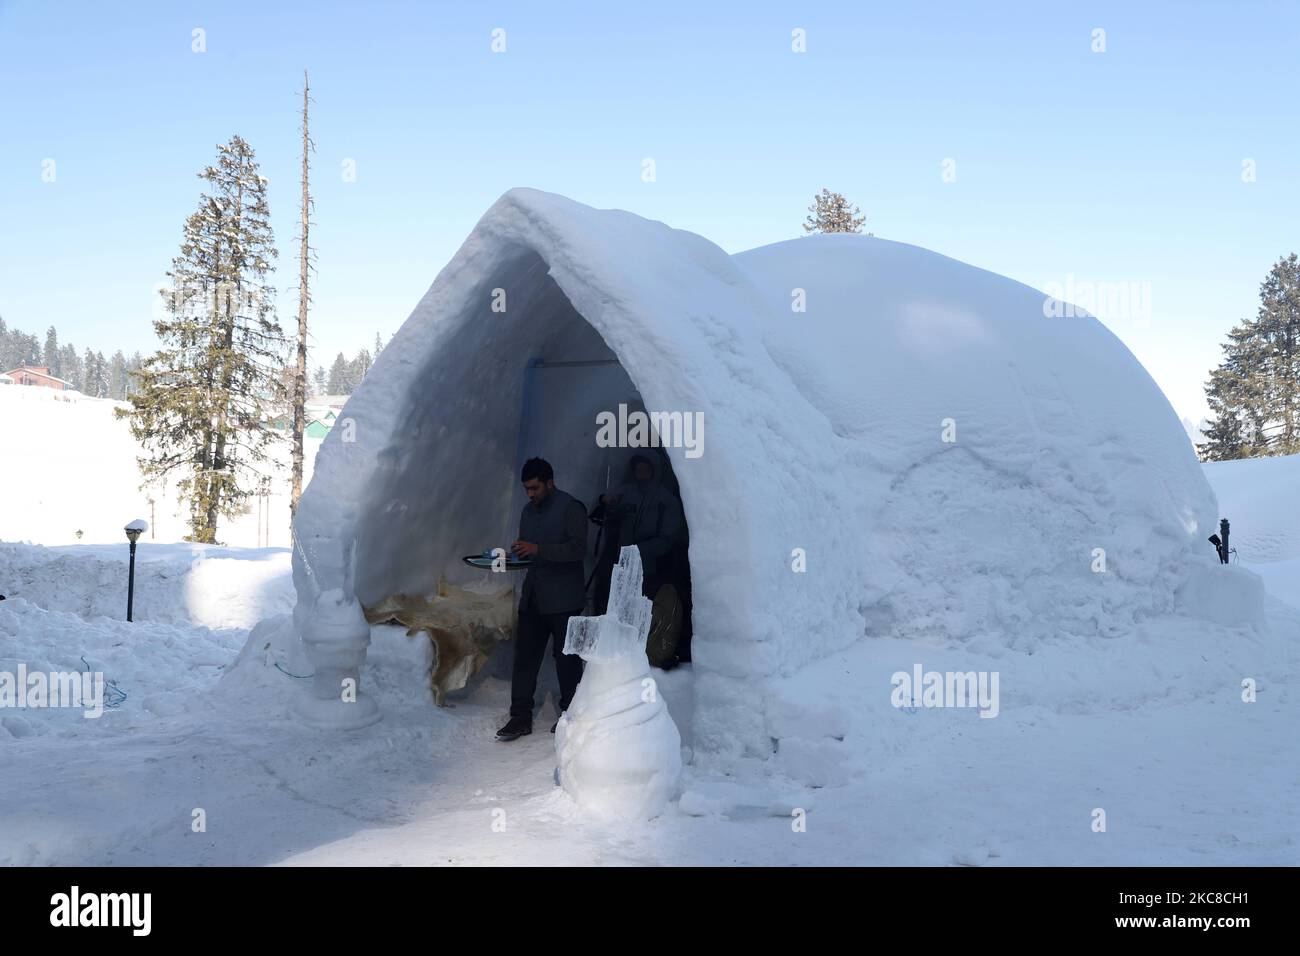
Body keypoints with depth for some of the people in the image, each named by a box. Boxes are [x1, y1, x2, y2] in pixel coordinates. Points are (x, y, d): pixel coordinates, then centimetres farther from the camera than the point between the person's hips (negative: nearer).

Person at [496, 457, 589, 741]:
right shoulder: (529, 511, 14)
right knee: (525, 655, 3)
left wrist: (538, 549, -24)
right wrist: (516, 554, 0)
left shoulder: (570, 508, -9)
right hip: (533, 597, 7)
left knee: (566, 658, 5)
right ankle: (520, 717, 9)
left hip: (563, 599, -6)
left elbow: (578, 548, -19)